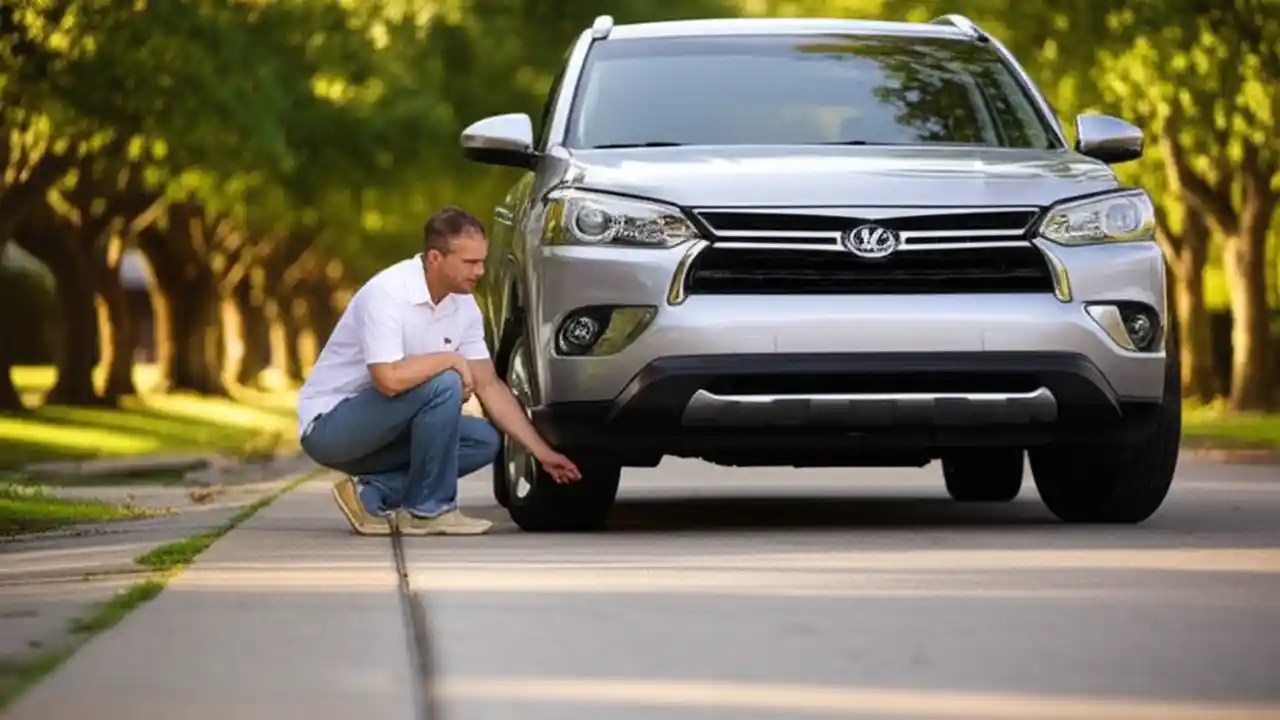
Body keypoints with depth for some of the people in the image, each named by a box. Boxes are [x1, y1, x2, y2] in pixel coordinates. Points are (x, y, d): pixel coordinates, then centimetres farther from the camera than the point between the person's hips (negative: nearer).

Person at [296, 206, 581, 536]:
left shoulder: (463, 305, 1)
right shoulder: (387, 293, -24)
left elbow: (489, 386, 7)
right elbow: (389, 379, -36)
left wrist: (542, 452, 3)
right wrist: (451, 360, -20)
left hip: (379, 431, 9)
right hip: (328, 425, -9)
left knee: (484, 440, -2)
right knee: (442, 384, -26)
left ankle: (373, 495, -3)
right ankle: (429, 510, -15)